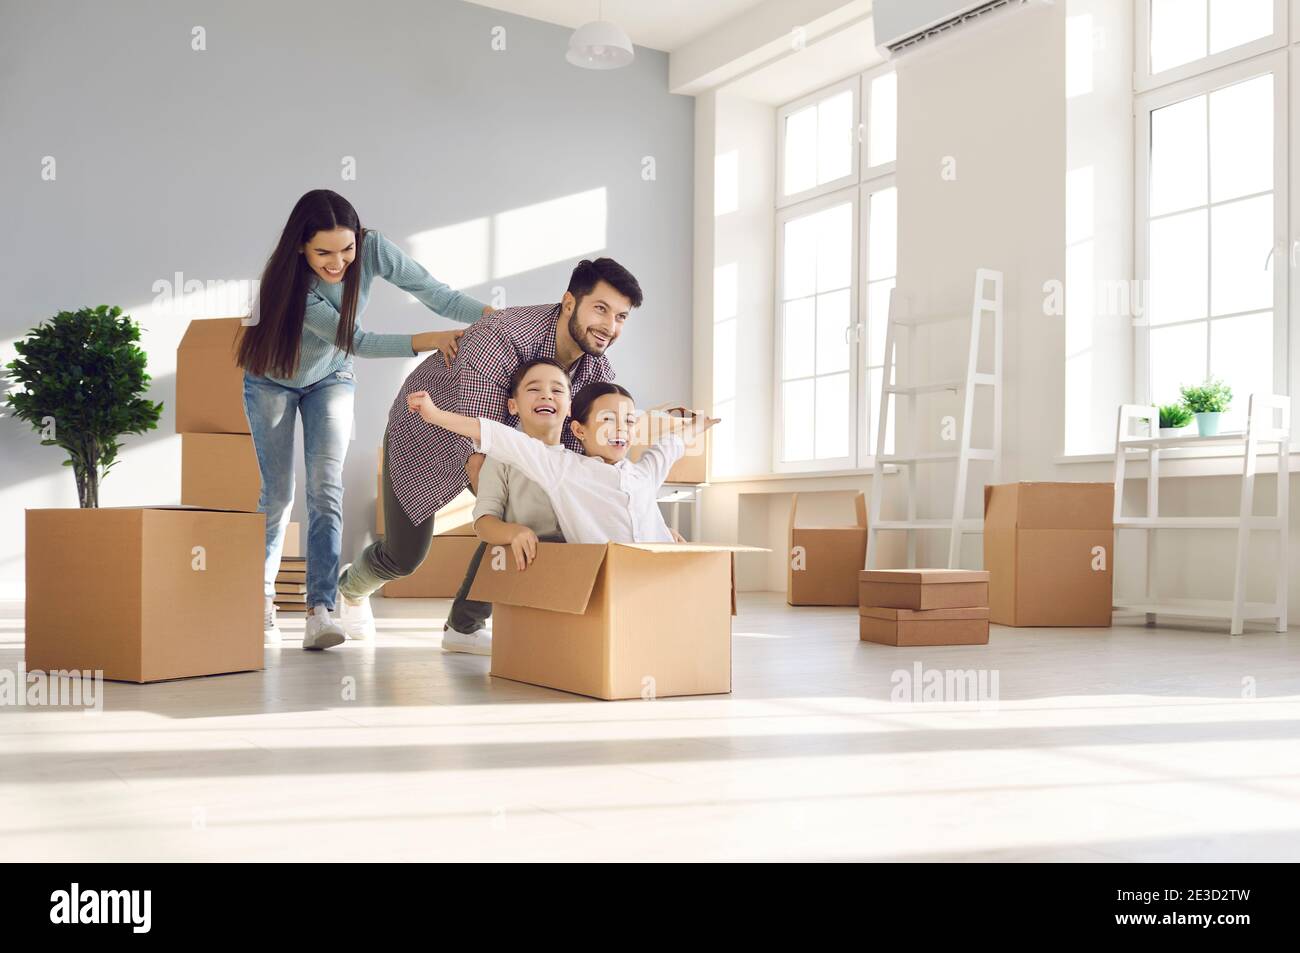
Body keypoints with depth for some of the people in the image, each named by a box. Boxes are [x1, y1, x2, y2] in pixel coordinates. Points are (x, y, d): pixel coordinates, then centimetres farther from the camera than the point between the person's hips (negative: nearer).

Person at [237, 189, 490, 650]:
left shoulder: (372, 249, -27)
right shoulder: (288, 280, -35)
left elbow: (434, 292, -24)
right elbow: (355, 341, -34)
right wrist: (424, 341, -42)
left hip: (330, 379, 2)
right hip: (271, 379, -2)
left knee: (326, 487, -13)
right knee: (278, 493, -2)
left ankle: (320, 608, -17)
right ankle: (262, 598, 19)